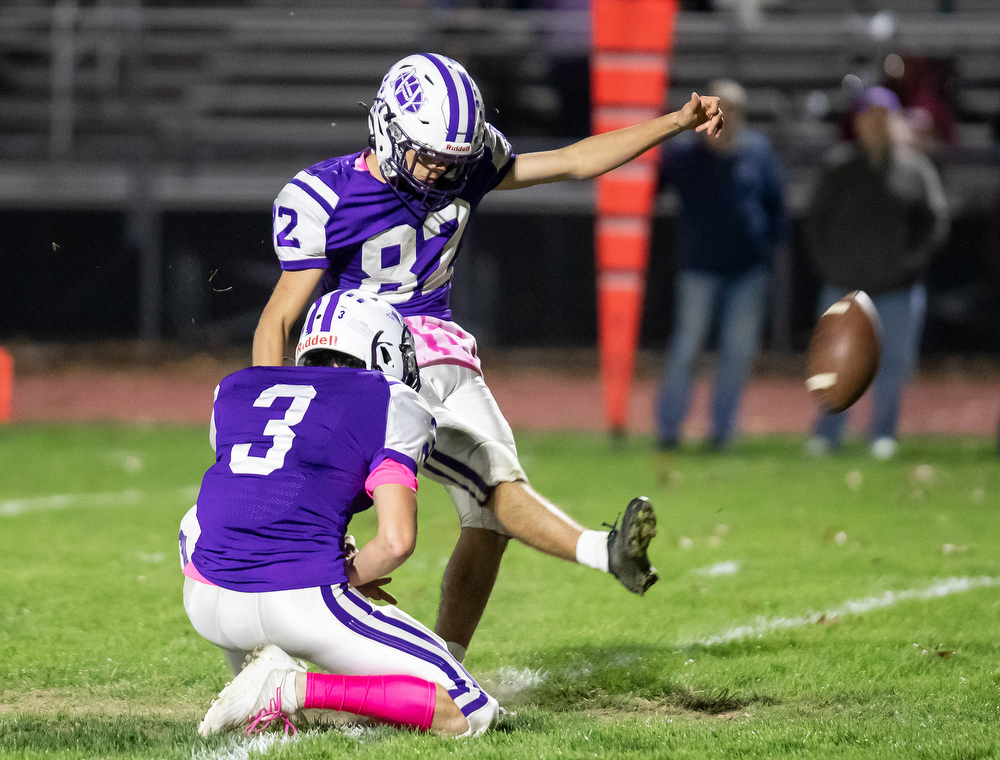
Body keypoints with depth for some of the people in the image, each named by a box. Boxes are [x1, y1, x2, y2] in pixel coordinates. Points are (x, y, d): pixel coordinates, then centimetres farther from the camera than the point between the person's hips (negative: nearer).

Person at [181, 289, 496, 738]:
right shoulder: (393, 407, 5)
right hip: (304, 607, -5)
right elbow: (396, 542, -7)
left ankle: (259, 660, 18)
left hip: (210, 607, 5)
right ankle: (292, 690, -9)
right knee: (471, 715, 3)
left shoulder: (234, 389, 21)